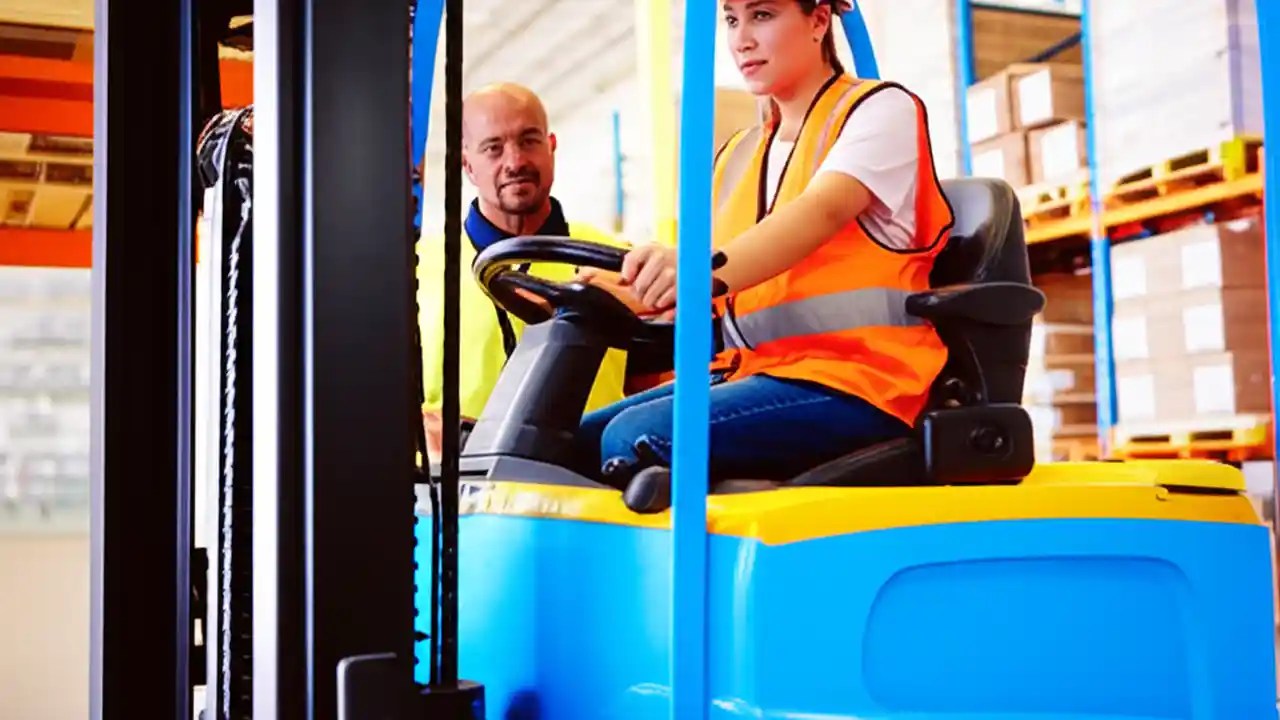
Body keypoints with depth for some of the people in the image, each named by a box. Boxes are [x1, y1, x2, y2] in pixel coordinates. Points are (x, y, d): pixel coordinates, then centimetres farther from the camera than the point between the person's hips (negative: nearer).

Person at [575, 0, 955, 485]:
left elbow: (821, 212, -21)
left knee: (637, 439, -27)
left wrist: (706, 270, -40)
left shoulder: (881, 109, 0)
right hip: (751, 372, 7)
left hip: (852, 381, -7)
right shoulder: (737, 156, 21)